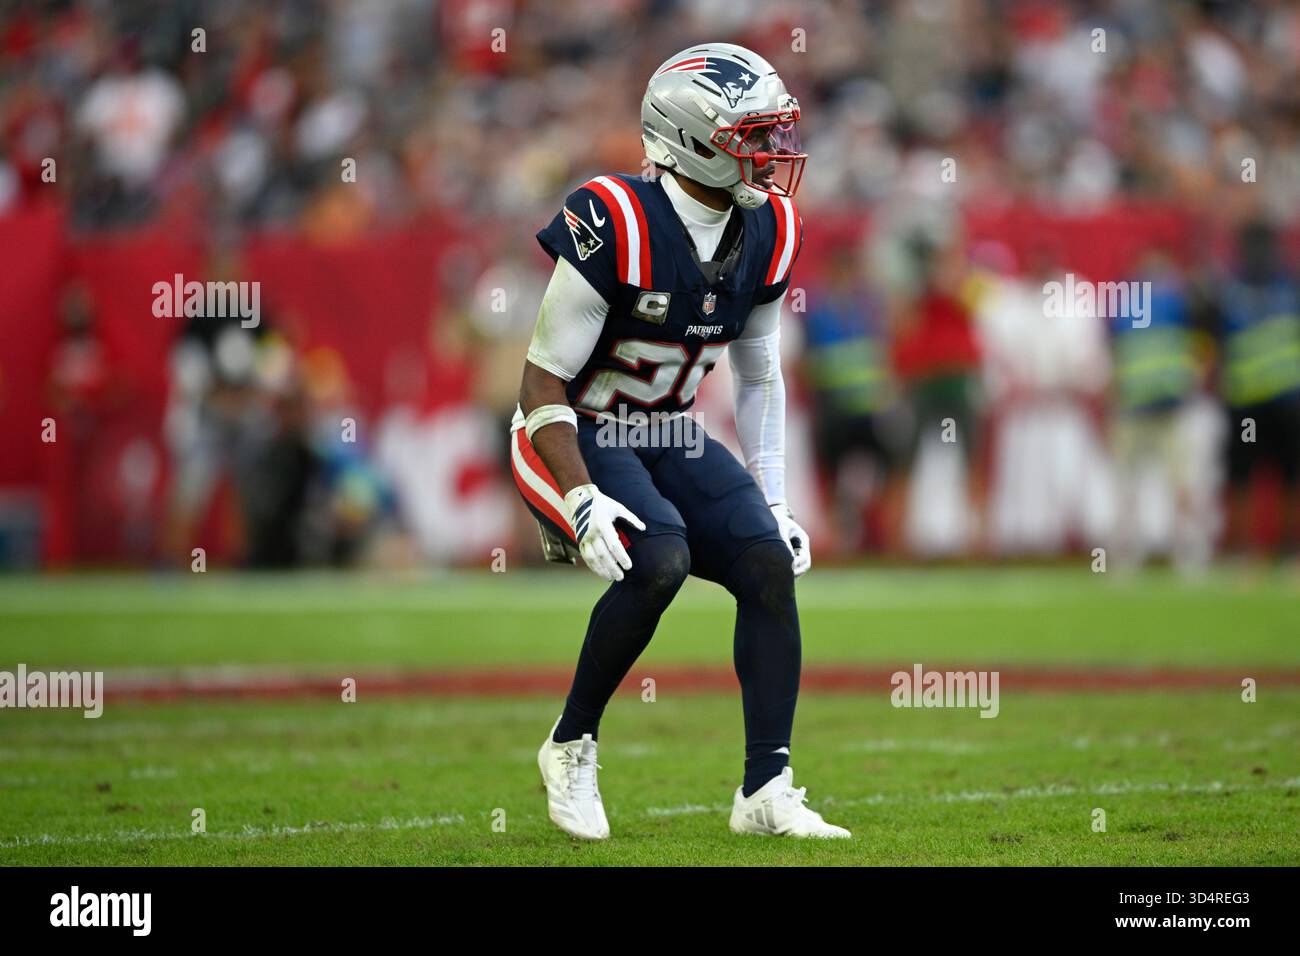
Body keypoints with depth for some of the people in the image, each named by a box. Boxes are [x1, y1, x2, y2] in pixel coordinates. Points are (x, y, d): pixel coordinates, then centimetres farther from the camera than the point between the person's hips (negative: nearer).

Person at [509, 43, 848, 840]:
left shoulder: (768, 232, -3)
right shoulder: (614, 227, -24)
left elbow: (759, 378, 11)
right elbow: (544, 382, -19)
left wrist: (773, 503, 6)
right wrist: (582, 500, -29)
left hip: (668, 438, 7)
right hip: (576, 438, -6)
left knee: (770, 561, -13)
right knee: (660, 560, -29)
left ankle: (766, 790, -7)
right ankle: (571, 747, -8)